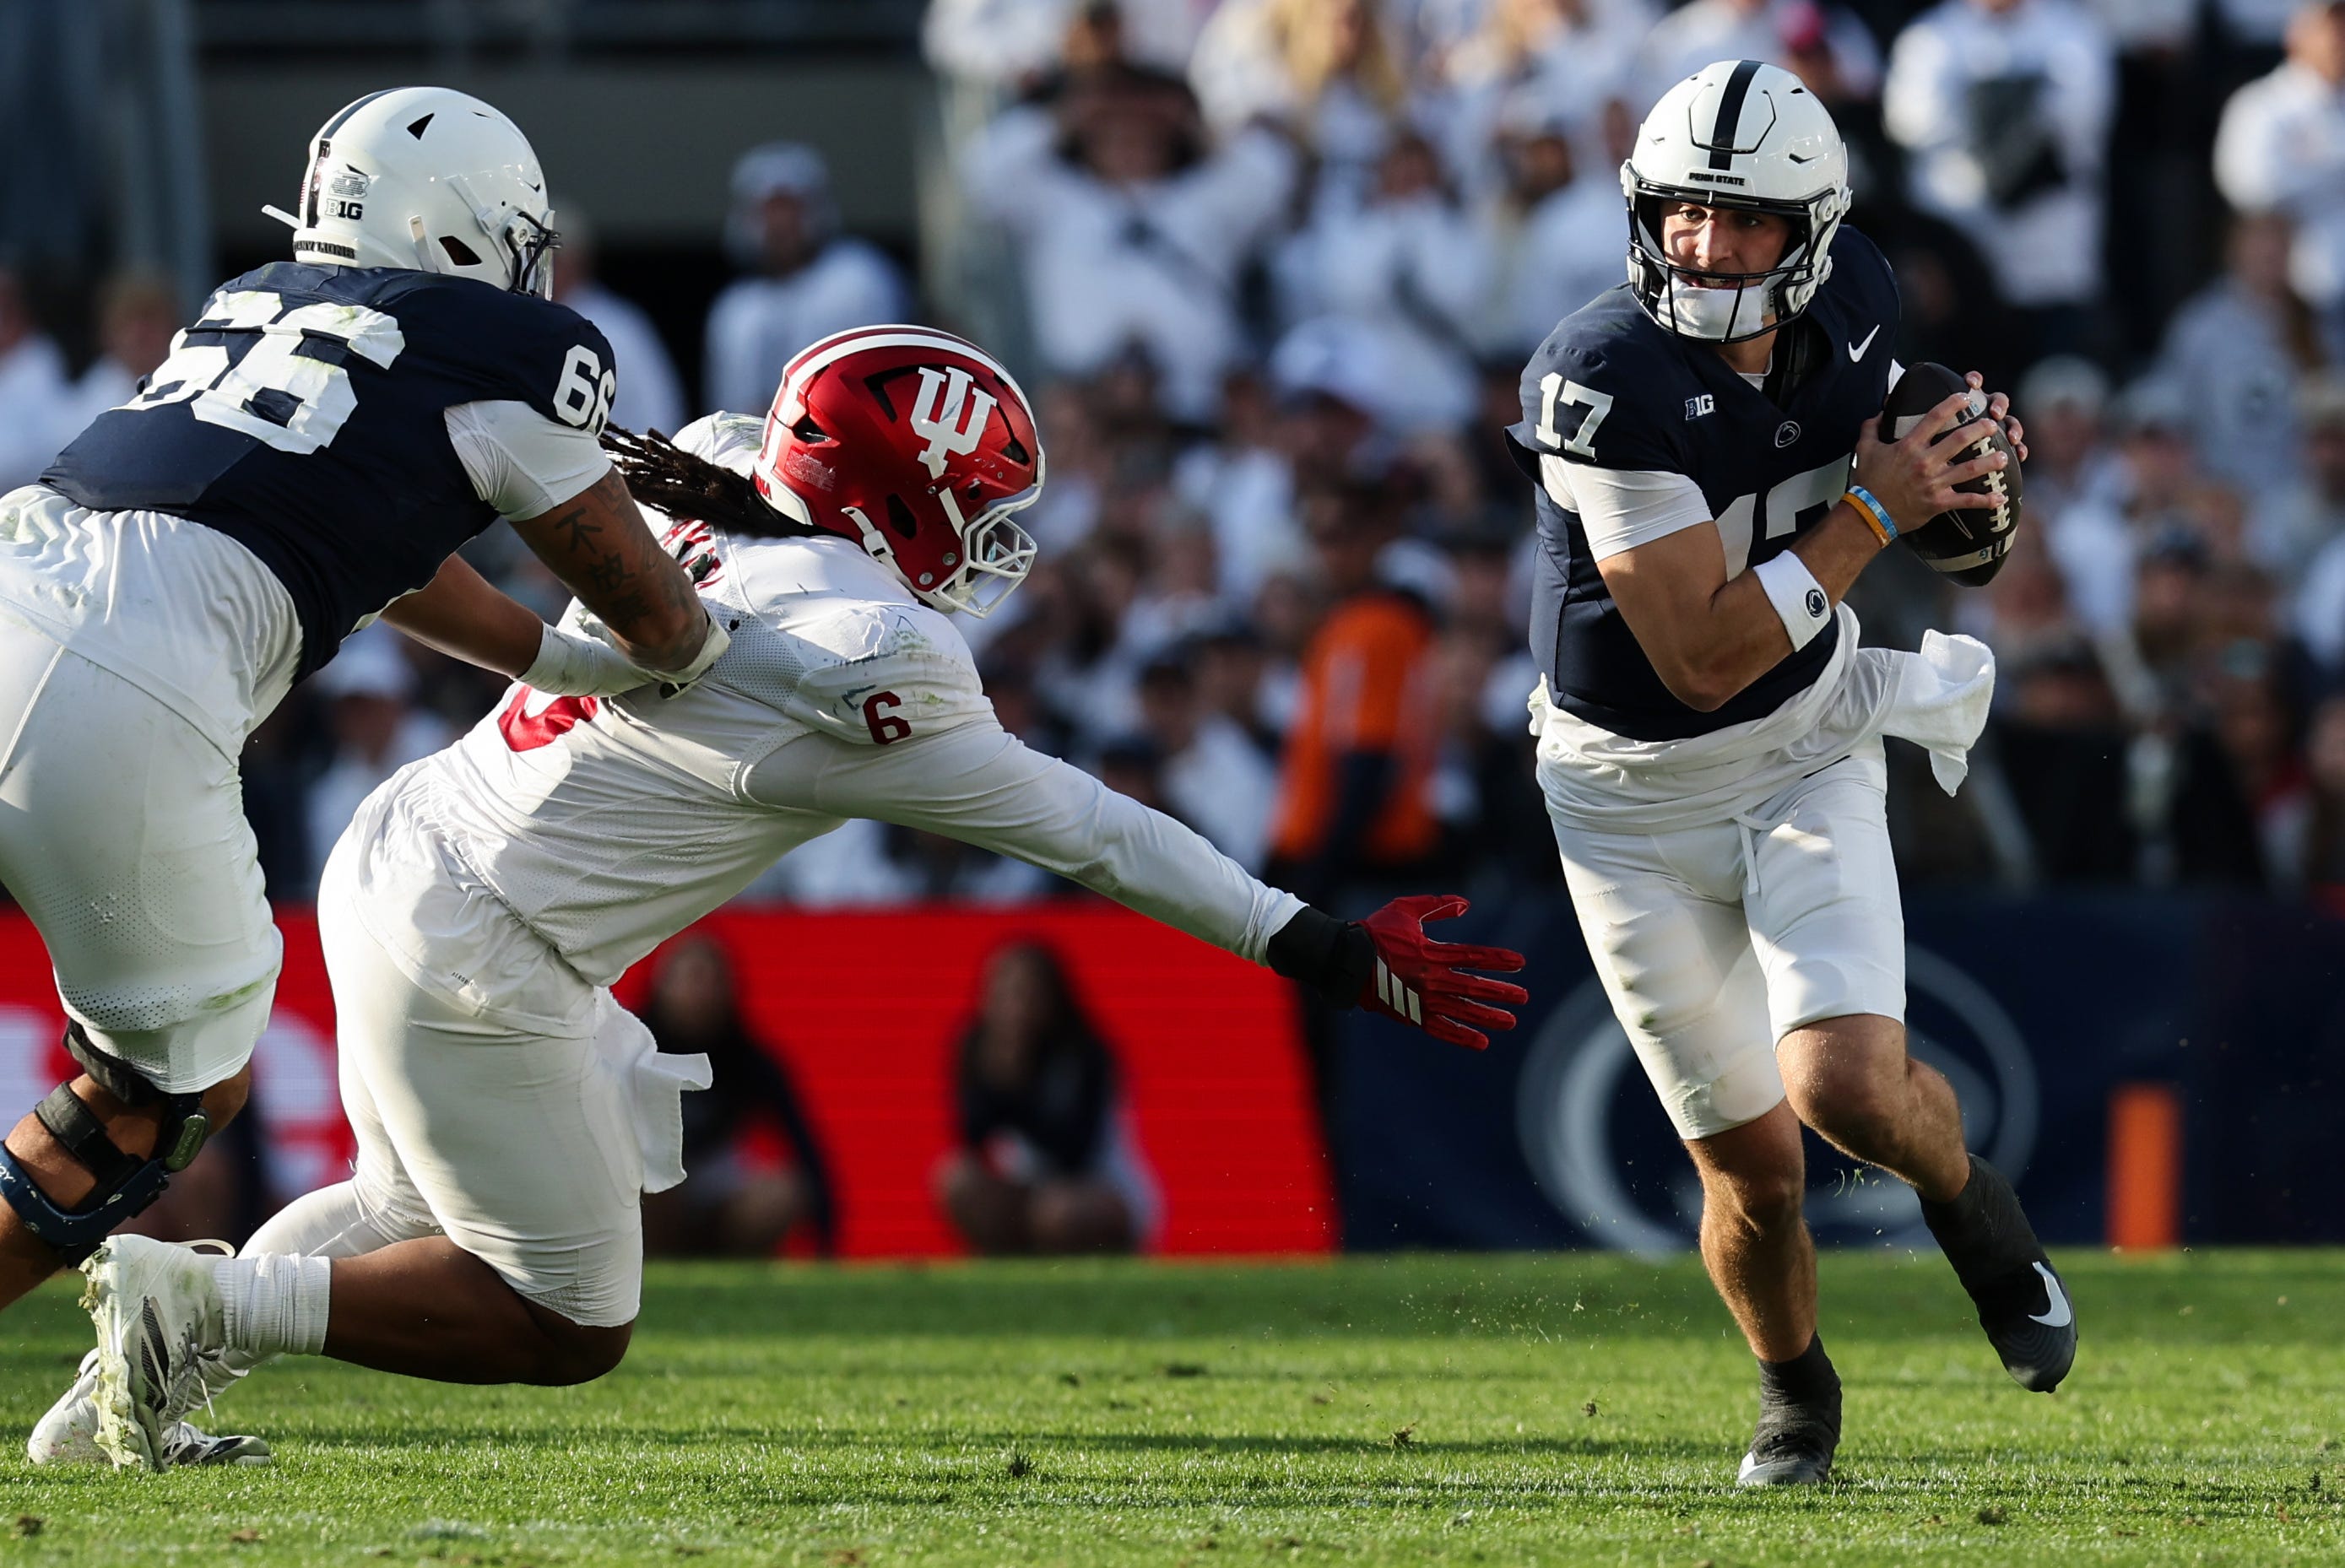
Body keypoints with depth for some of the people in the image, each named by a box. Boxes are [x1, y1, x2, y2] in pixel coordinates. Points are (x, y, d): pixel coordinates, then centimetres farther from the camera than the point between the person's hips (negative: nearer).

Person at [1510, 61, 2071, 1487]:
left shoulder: (1850, 305, -9)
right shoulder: (1606, 382, -27)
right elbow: (1702, 659, -27)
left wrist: (1958, 464, -4)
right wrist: (1872, 513, -25)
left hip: (1807, 754, 2)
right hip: (1635, 793, -2)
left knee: (1849, 1090, -20)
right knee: (1753, 1167, 3)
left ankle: (1970, 1201, 16)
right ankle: (1797, 1395, 34)